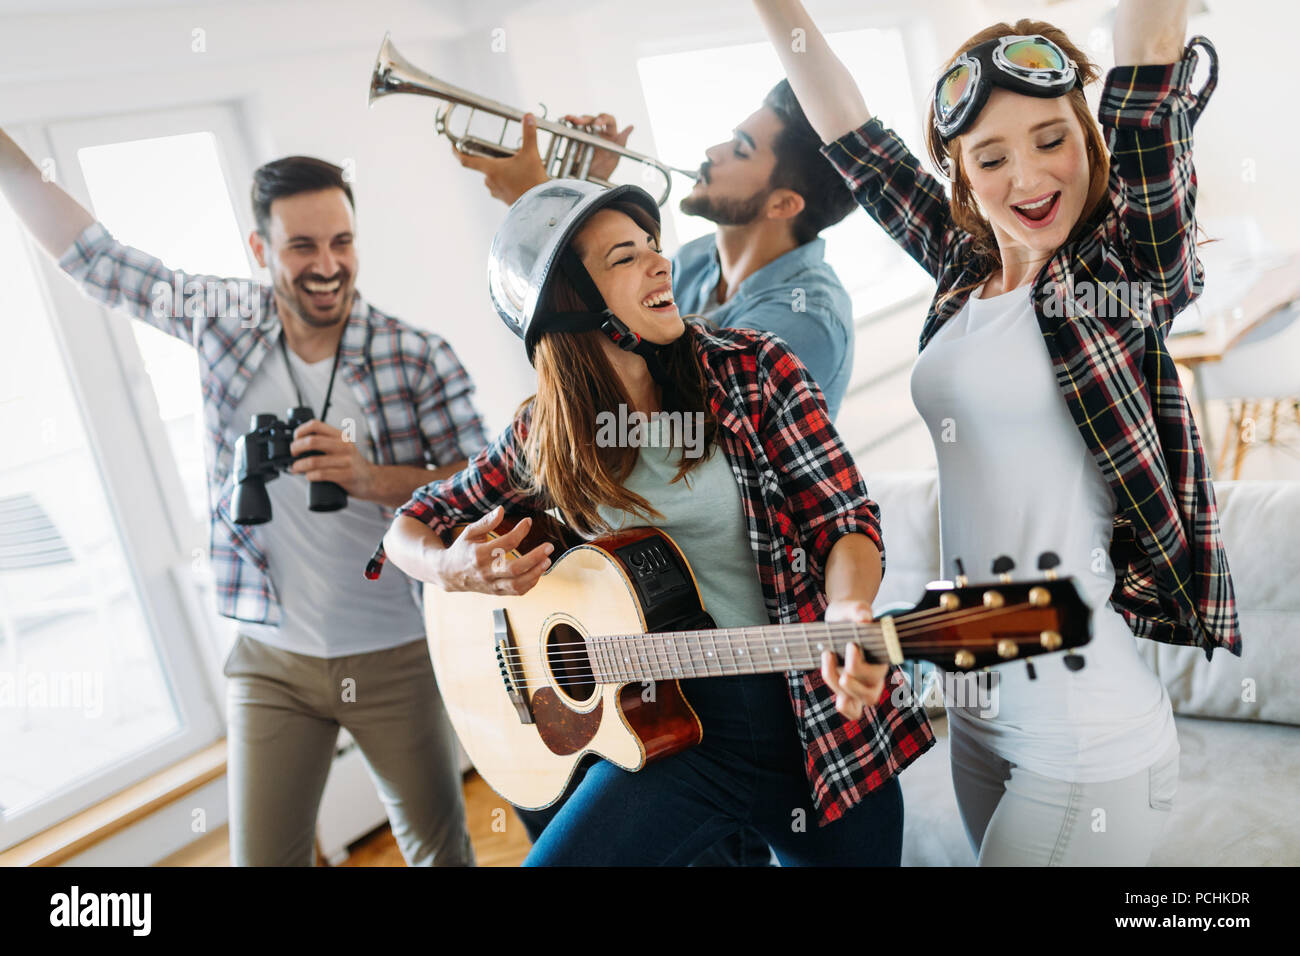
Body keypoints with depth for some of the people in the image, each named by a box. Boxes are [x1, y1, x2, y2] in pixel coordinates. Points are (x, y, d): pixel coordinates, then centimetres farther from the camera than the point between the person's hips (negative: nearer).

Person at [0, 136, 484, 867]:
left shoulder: (420, 357, -10)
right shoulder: (220, 318, -1)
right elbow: (83, 248, 4)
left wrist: (370, 478, -25)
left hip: (399, 656, -1)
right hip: (272, 661, 2)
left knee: (440, 847, 16)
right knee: (262, 855, 10)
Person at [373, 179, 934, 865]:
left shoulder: (753, 366, -4)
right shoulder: (543, 436, 0)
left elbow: (844, 516, -8)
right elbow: (410, 526, 10)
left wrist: (848, 613, -30)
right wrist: (451, 568, -14)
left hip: (821, 714, 0)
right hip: (673, 729, 1)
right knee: (553, 858, -15)